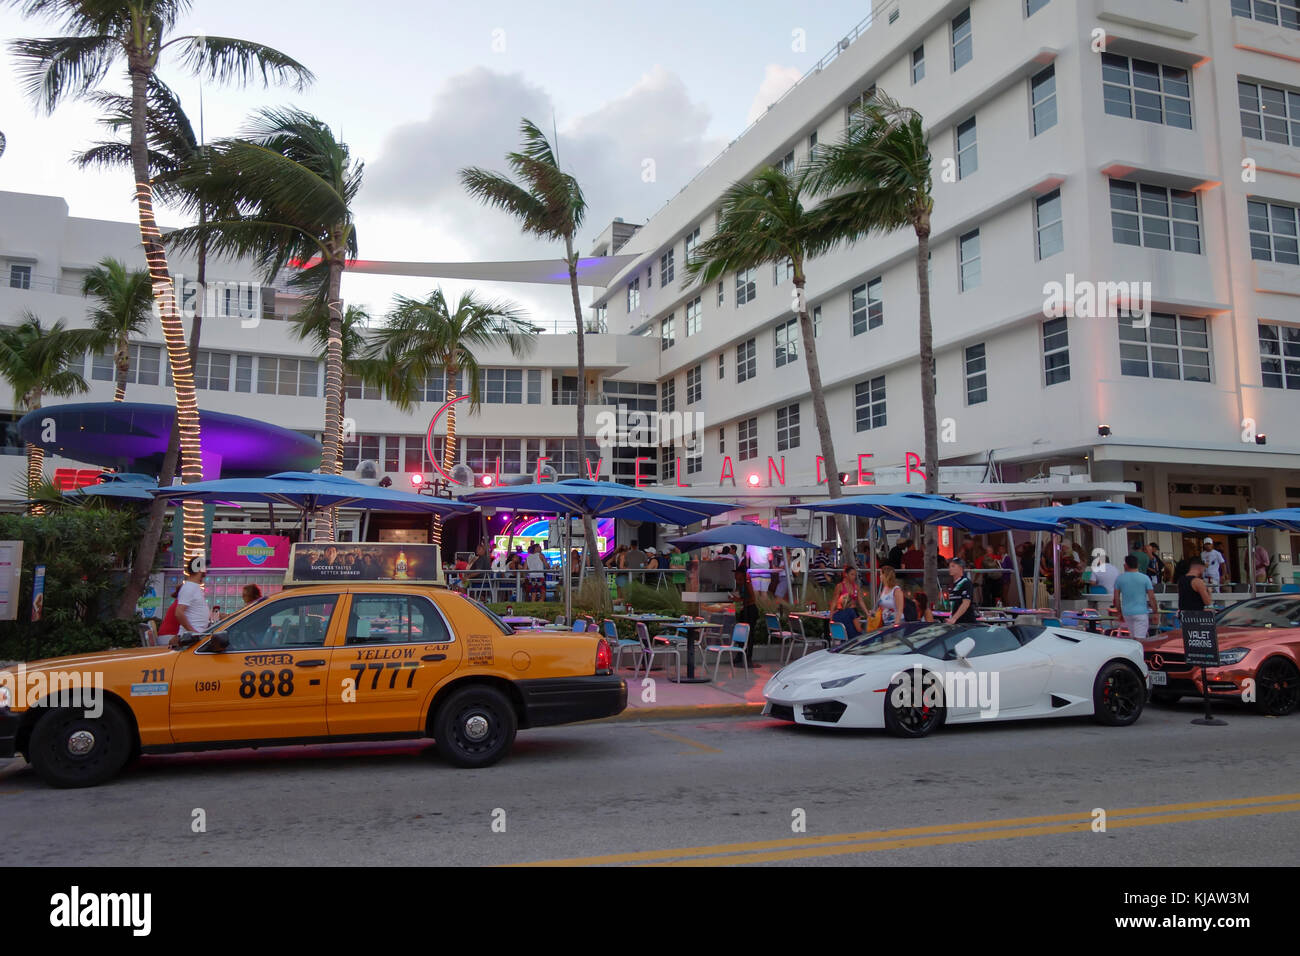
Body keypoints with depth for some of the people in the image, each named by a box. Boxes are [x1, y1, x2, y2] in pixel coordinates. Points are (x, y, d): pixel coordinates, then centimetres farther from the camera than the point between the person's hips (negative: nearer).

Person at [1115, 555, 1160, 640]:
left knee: (1132, 636, 18)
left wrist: (1120, 612, 15)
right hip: (1141, 612, -3)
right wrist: (1155, 612, 5)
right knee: (1140, 639, -5)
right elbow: (1152, 597, -5)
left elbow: (1116, 598, 4)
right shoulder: (1145, 578, -4)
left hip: (1126, 613, 3)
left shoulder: (1119, 578, 1)